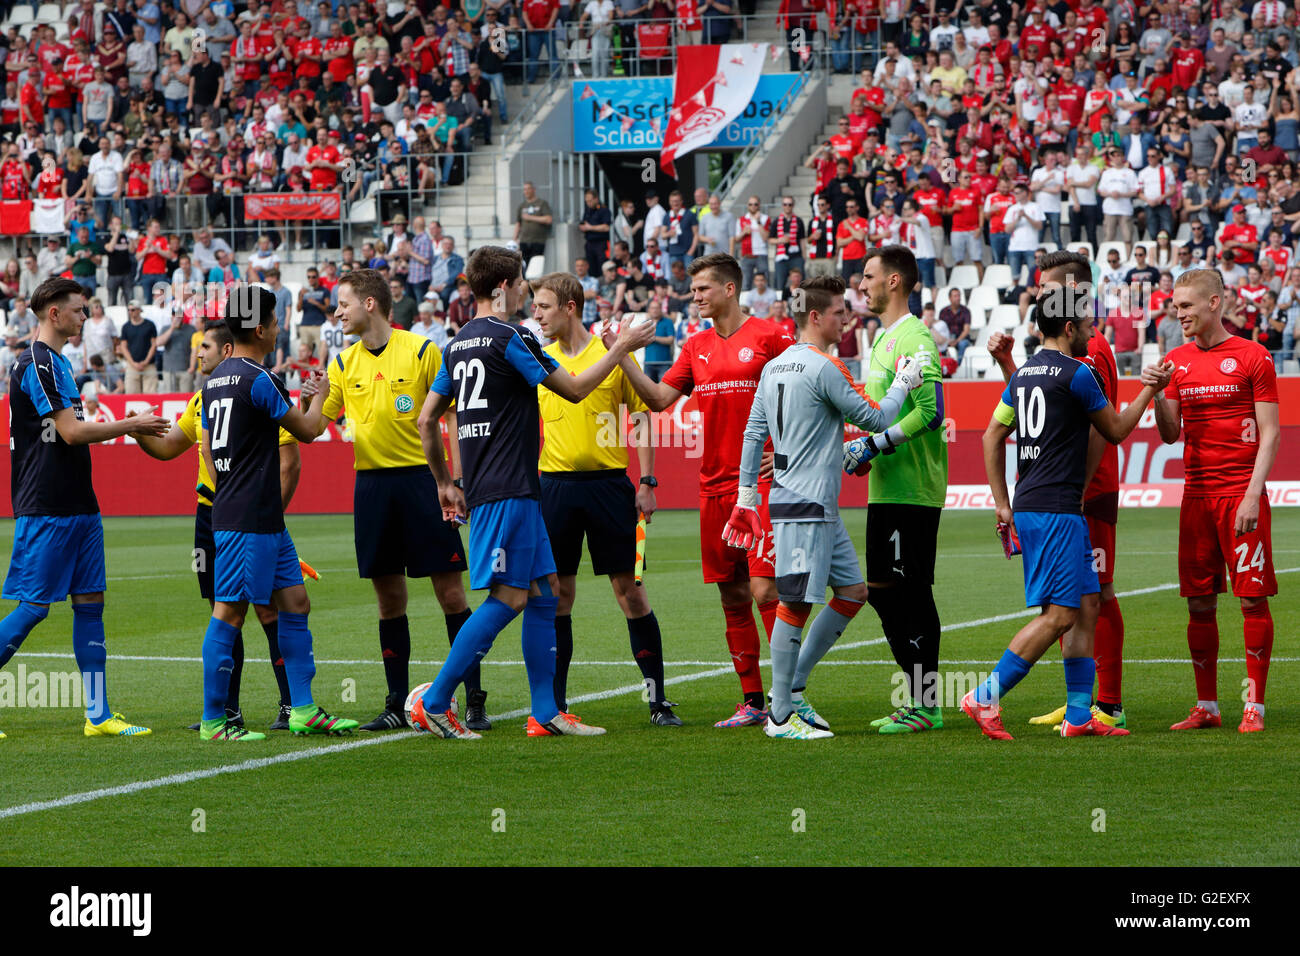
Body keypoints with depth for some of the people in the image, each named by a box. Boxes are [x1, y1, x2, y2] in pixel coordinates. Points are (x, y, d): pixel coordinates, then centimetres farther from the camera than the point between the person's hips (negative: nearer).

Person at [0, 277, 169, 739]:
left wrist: (122, 429, 14)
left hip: (77, 509, 10)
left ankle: (98, 714, 7)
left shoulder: (56, 362, 17)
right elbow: (71, 432, -19)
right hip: (46, 510, -10)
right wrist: (130, 424, -10)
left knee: (90, 602, 6)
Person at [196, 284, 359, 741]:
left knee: (295, 603, 11)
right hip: (249, 522, -10)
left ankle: (303, 709, 12)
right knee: (229, 612, -6)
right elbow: (305, 431, -4)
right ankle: (213, 720, -4)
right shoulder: (259, 380, -15)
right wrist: (320, 401, 16)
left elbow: (208, 450, 19)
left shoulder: (215, 379, 14)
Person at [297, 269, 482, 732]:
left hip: (421, 478, -4)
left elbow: (453, 415, -3)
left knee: (450, 591, -4)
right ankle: (397, 705, 13)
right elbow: (312, 424, 10)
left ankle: (474, 701, 1)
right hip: (370, 482, 4)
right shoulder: (343, 363, 9)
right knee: (388, 598, 7)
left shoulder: (422, 351, -5)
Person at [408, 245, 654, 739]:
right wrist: (621, 349, 6)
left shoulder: (459, 343, 14)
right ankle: (434, 702, -9)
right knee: (508, 597, -9)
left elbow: (427, 419, 17)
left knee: (545, 594, 11)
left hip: (485, 488, 10)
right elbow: (574, 389, -6)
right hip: (509, 491, -10)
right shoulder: (509, 338, -12)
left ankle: (546, 713, 11)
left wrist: (444, 482, 25)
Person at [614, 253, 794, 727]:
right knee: (733, 596, 7)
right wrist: (623, 358, 0)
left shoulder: (769, 336, -3)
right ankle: (752, 702, 14)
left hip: (761, 485, -6)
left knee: (765, 590, -12)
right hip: (714, 487, 6)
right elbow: (660, 398, 10)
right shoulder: (696, 346, 14)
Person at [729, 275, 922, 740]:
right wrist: (902, 385, 11)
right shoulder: (823, 369, -13)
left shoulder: (774, 368, 14)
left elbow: (754, 433, 15)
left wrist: (746, 497, 18)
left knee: (853, 591, 12)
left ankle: (791, 689, 15)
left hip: (821, 509, 10)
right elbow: (874, 418, -6)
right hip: (803, 505, -10)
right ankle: (781, 715, -4)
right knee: (795, 603, -6)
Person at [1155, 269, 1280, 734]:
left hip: (1241, 492, -5)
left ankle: (1254, 707, 0)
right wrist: (1157, 395, -9)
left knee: (1252, 598, -5)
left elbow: (1270, 433, -5)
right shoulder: (1177, 361, 11)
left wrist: (1252, 495, -13)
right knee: (1199, 602, 5)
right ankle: (1206, 707, 12)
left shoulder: (1252, 357, -3)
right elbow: (1170, 434, 9)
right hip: (1197, 493, 5)